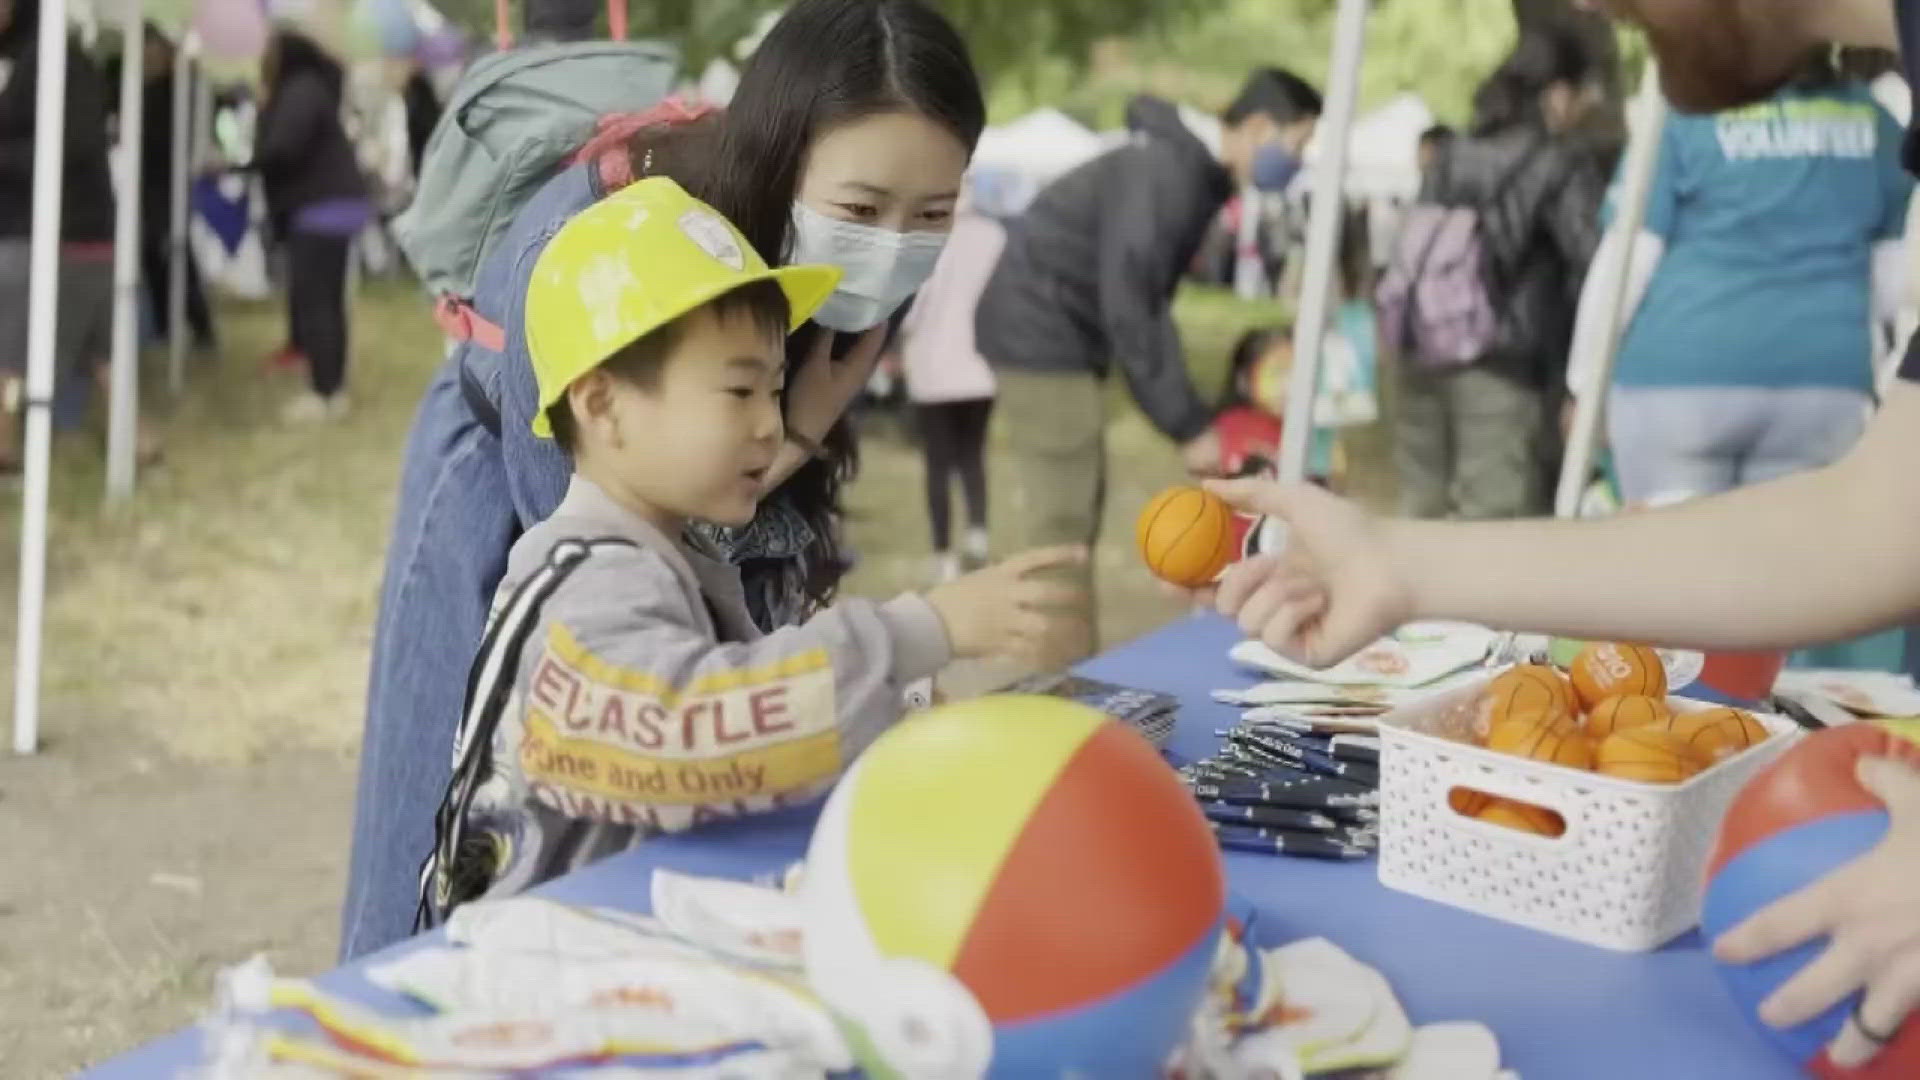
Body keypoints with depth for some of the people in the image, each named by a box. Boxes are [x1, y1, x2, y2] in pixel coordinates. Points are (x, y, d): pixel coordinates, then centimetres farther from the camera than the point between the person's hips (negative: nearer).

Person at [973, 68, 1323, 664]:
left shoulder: (1196, 172, 9)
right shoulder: (1164, 173, -22)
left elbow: (1149, 301, 13)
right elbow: (1127, 310, -26)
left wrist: (1193, 414, 11)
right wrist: (1188, 425, -22)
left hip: (1067, 332, 10)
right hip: (1039, 329, -10)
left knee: (1080, 511, 13)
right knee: (1061, 523, -10)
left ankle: (1069, 676, 21)